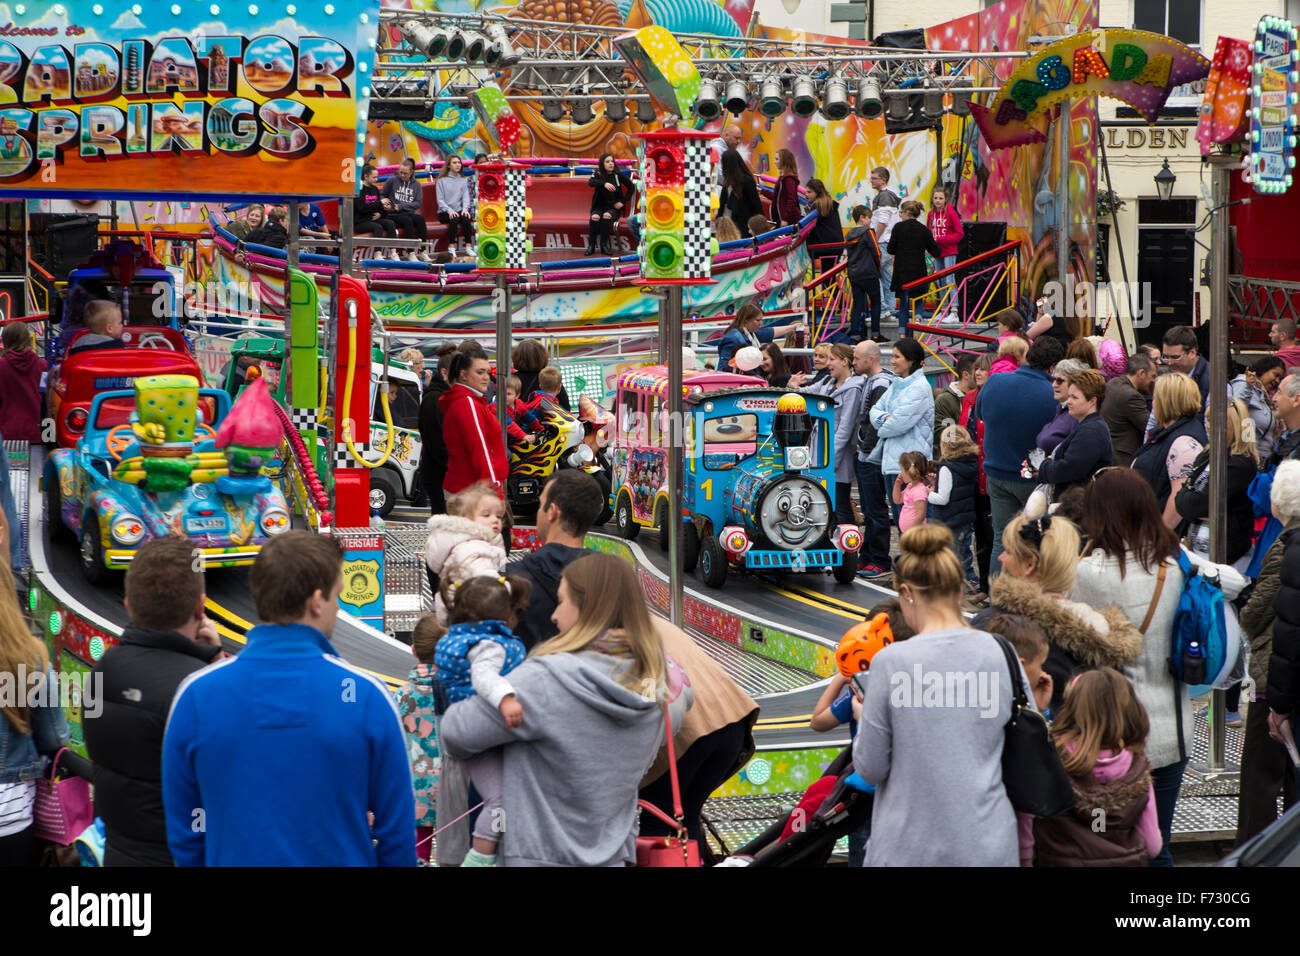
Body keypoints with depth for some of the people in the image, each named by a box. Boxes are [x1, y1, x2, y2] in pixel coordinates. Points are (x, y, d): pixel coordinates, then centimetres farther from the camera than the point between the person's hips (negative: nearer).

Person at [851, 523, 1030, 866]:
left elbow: (871, 769, -6)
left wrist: (864, 719, 13)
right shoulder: (1001, 653, -3)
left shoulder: (891, 662, -13)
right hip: (988, 843, 3)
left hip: (911, 848, -3)